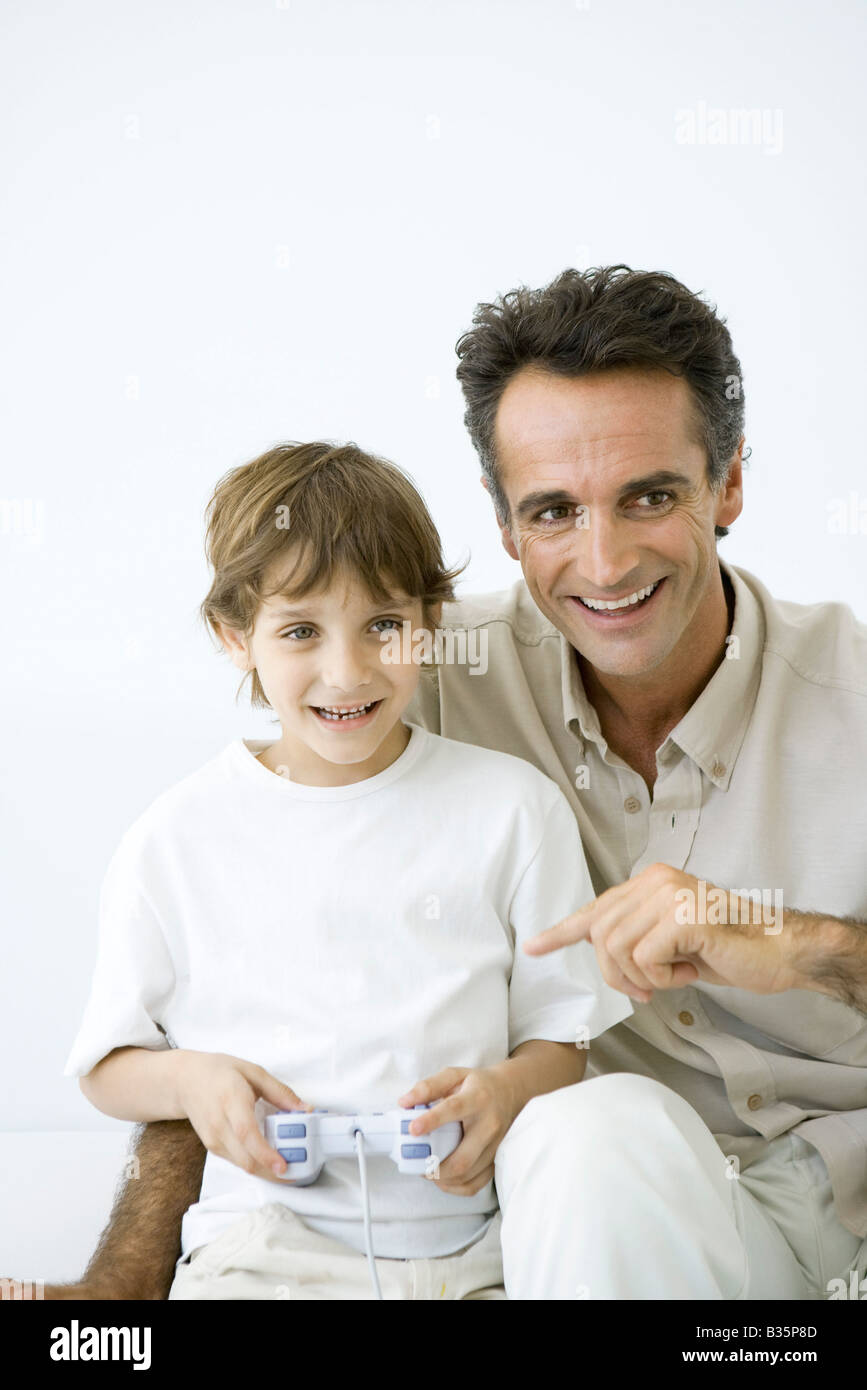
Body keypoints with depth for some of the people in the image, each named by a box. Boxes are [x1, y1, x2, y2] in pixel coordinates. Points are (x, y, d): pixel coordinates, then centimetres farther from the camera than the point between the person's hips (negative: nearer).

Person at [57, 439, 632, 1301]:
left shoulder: (511, 806, 4)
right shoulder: (173, 841, 3)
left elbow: (564, 1035, 8)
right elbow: (106, 1067, 12)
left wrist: (506, 1088, -13)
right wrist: (187, 1080, -9)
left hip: (470, 1245, 2)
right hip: (259, 1244, -1)